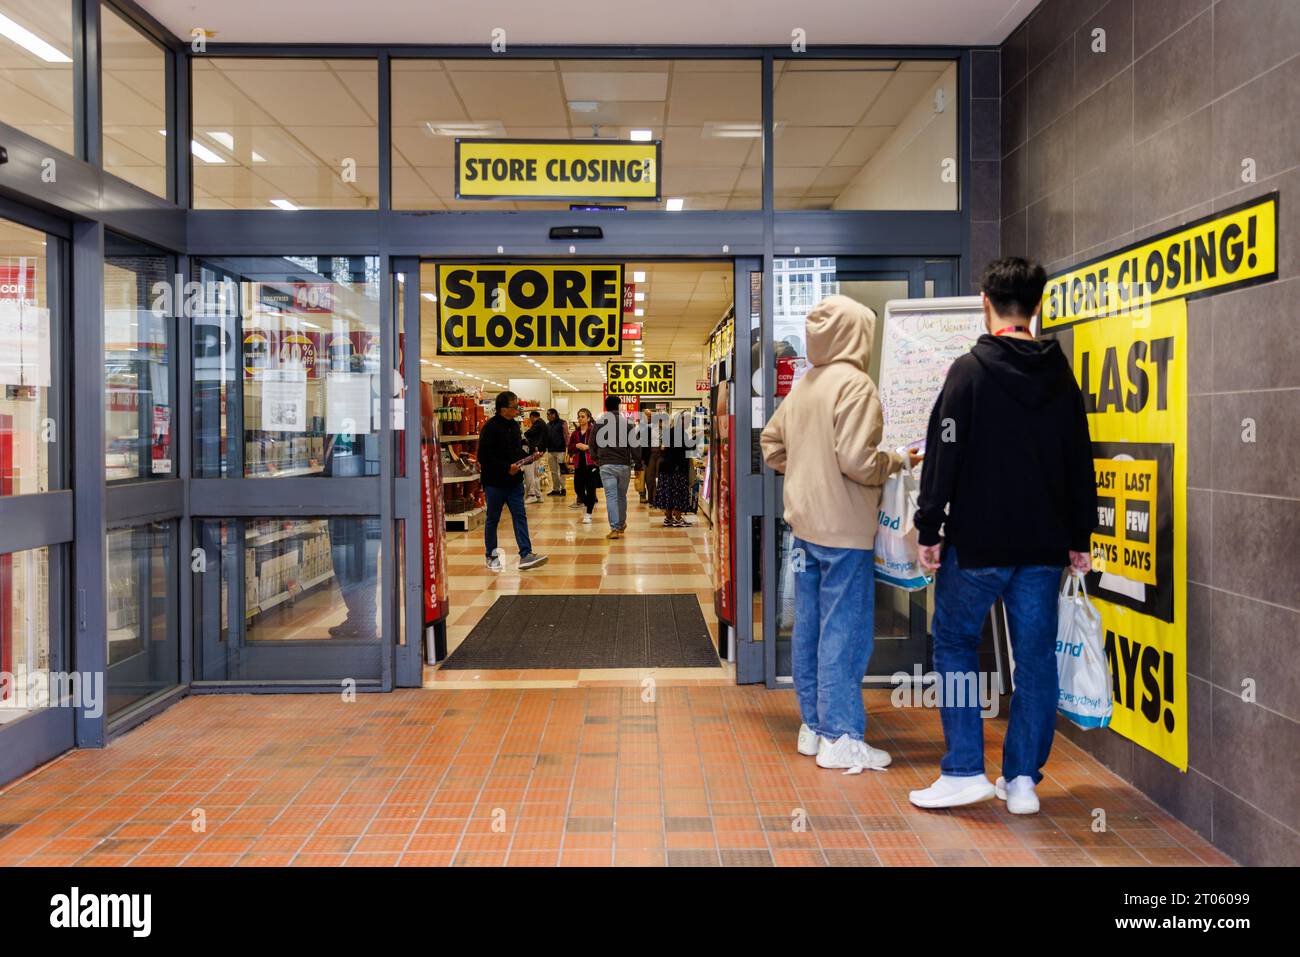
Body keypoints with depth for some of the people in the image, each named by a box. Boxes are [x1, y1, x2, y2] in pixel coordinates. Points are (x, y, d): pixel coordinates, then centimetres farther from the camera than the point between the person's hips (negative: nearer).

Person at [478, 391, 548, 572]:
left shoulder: (514, 425, 11)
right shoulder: (490, 428, -15)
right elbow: (484, 457, -19)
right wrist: (507, 468, -21)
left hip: (514, 481, 7)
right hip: (495, 482, -7)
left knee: (520, 516, 0)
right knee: (492, 519, 7)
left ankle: (526, 555, -2)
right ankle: (491, 556, 19)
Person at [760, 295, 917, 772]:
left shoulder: (803, 385, 10)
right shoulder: (855, 384, -14)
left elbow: (771, 443, 18)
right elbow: (856, 461, -21)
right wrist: (896, 461, -4)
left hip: (805, 525, 8)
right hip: (844, 529, -8)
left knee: (809, 626, 13)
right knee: (844, 631, -1)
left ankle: (813, 727, 23)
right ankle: (840, 738, 5)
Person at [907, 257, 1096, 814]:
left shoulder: (970, 370, -8)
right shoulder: (1061, 376, 8)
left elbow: (943, 455, -11)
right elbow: (1080, 463, 12)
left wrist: (929, 528, -5)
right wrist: (1079, 537, 18)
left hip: (978, 541, -4)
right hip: (1044, 544, 5)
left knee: (955, 644, 9)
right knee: (1035, 655, 10)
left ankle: (965, 772, 6)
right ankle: (1022, 780, 15)